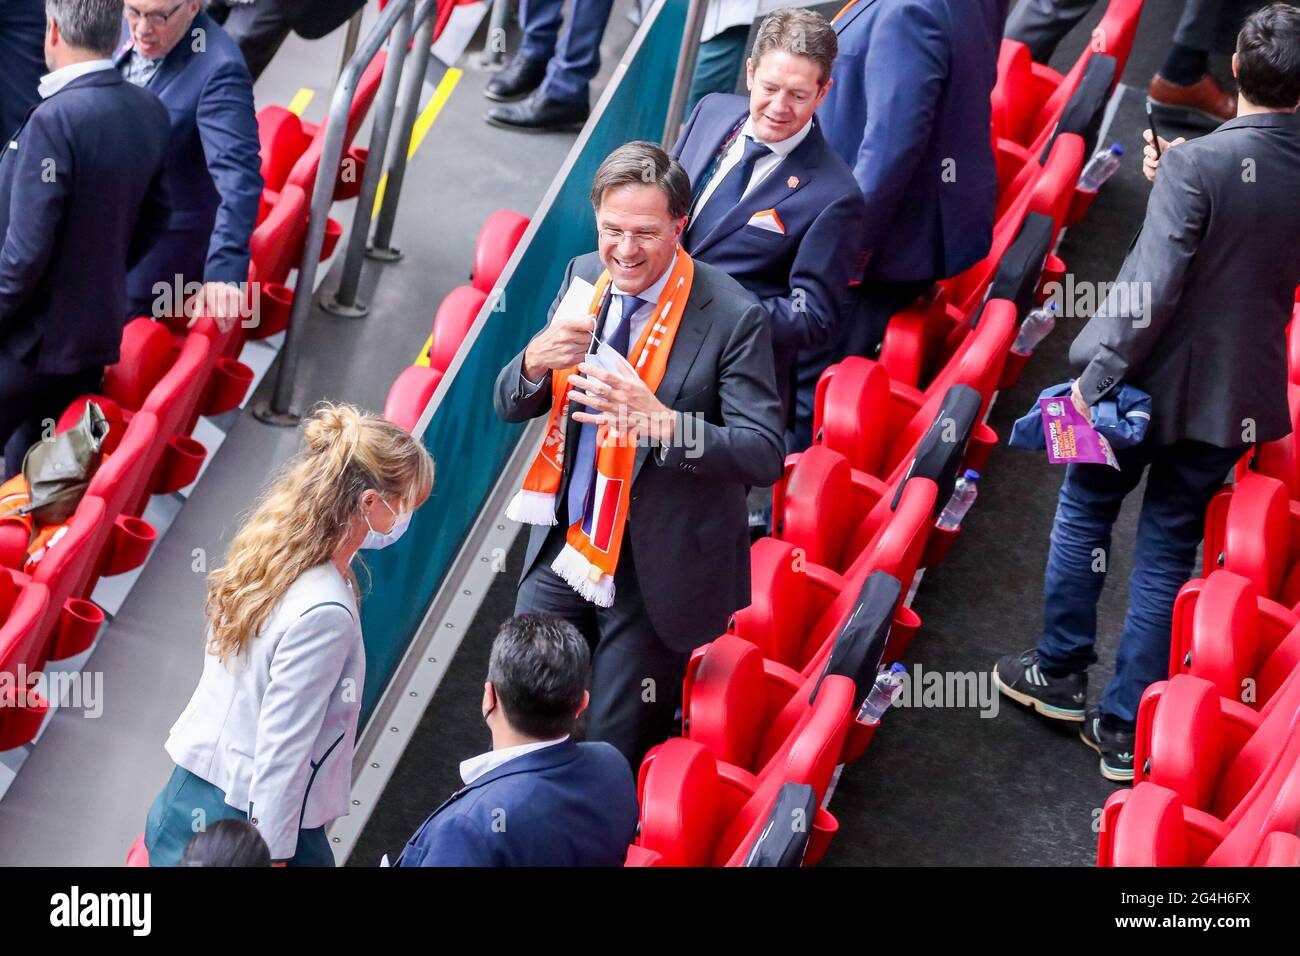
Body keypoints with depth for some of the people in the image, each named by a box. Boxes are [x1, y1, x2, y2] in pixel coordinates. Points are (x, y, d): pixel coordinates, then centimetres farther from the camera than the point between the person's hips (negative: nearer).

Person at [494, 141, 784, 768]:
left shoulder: (732, 317, -17)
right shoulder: (583, 280, 0)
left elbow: (764, 454, -21)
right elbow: (509, 407, 5)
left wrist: (660, 422, -35)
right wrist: (536, 362, -19)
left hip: (658, 570, -5)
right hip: (563, 549, 5)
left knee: (611, 755, 4)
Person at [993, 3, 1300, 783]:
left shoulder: (1198, 164, -21)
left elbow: (1153, 285, -24)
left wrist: (1098, 375, -18)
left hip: (1152, 380, -4)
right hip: (1236, 396, 4)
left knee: (1085, 512, 20)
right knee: (1168, 553, 12)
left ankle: (1062, 673, 29)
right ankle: (1125, 727, 14)